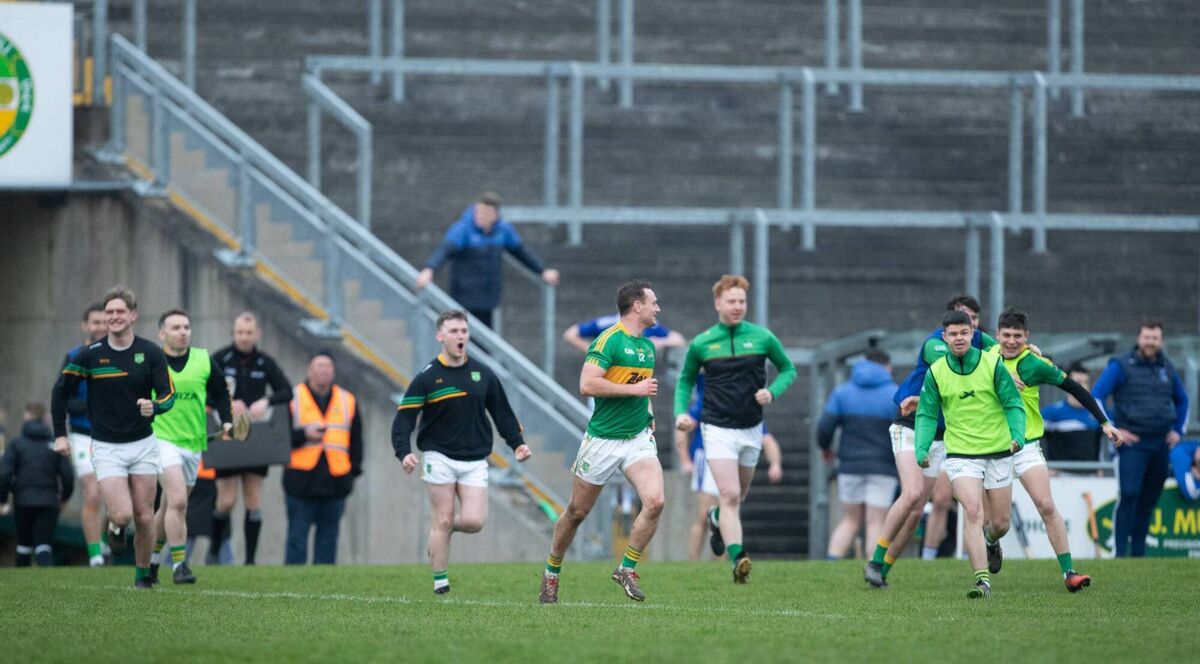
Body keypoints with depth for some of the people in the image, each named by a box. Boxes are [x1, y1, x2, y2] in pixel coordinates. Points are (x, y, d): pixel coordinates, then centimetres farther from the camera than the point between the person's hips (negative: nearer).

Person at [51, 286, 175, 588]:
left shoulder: (151, 353, -5)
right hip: (106, 448, -1)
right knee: (122, 515, -14)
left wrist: (154, 407, -29)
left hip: (143, 444, 1)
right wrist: (60, 435, 2)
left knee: (144, 517, 3)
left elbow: (168, 394, -5)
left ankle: (143, 575, 22)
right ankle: (116, 527, 23)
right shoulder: (90, 355, -7)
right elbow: (61, 391, 3)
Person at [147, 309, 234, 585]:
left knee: (170, 508, 12)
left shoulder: (204, 361, 4)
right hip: (161, 438, -4)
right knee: (177, 500, -21)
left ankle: (150, 561, 28)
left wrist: (227, 421, 2)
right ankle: (179, 564, -17)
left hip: (193, 443, 4)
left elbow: (221, 394, 15)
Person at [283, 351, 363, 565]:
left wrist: (353, 471, 7)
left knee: (328, 538, 3)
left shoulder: (348, 401, 13)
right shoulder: (293, 398, 5)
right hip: (302, 481, -2)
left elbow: (356, 440, 16)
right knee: (297, 536, -3)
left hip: (335, 481, 3)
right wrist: (303, 435, -15)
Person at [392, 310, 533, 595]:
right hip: (439, 457, -3)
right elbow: (404, 418, -7)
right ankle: (440, 582, 8)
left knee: (474, 522, -9)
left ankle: (449, 526, 25)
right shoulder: (427, 378, -4)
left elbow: (501, 411, 15)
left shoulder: (483, 374, 6)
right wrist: (404, 452, -21)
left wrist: (517, 443, 3)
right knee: (442, 522, -3)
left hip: (474, 461, 3)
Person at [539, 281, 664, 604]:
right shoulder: (609, 340, -13)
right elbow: (587, 384, -24)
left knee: (655, 501, -17)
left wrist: (648, 415, 14)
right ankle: (551, 573, 28)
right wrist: (635, 389, -20)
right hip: (602, 440, -6)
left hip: (639, 439, 6)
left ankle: (627, 569, -2)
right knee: (577, 512, 7)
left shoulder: (648, 346, 13)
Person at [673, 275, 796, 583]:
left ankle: (717, 518, 52)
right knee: (730, 495, -18)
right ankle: (737, 558, -25)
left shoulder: (762, 337, -2)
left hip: (751, 429, 3)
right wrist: (681, 412, -3)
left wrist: (772, 392, -9)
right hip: (718, 428, -3)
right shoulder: (701, 344, -2)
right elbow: (686, 380, 14)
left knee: (738, 496, 18)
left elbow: (788, 369, 11)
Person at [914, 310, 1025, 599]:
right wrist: (921, 449, -12)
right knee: (972, 512, -21)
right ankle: (982, 580, -22)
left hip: (998, 453, 1)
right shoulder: (936, 372, -2)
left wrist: (1018, 434, -21)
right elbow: (927, 414, 2)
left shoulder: (992, 364, -5)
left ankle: (989, 539, 45)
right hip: (960, 453, -1)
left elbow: (1013, 404, -4)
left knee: (1000, 524, 7)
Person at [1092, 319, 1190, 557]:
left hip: (1160, 444, 5)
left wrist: (1178, 430, 19)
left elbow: (1181, 400, 31)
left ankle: (1138, 552, 15)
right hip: (1132, 442, -5)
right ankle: (1119, 552, -16)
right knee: (1129, 495, -17)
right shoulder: (1121, 366, -1)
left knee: (1149, 501, 7)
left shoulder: (1167, 368, 15)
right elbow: (1096, 397, -3)